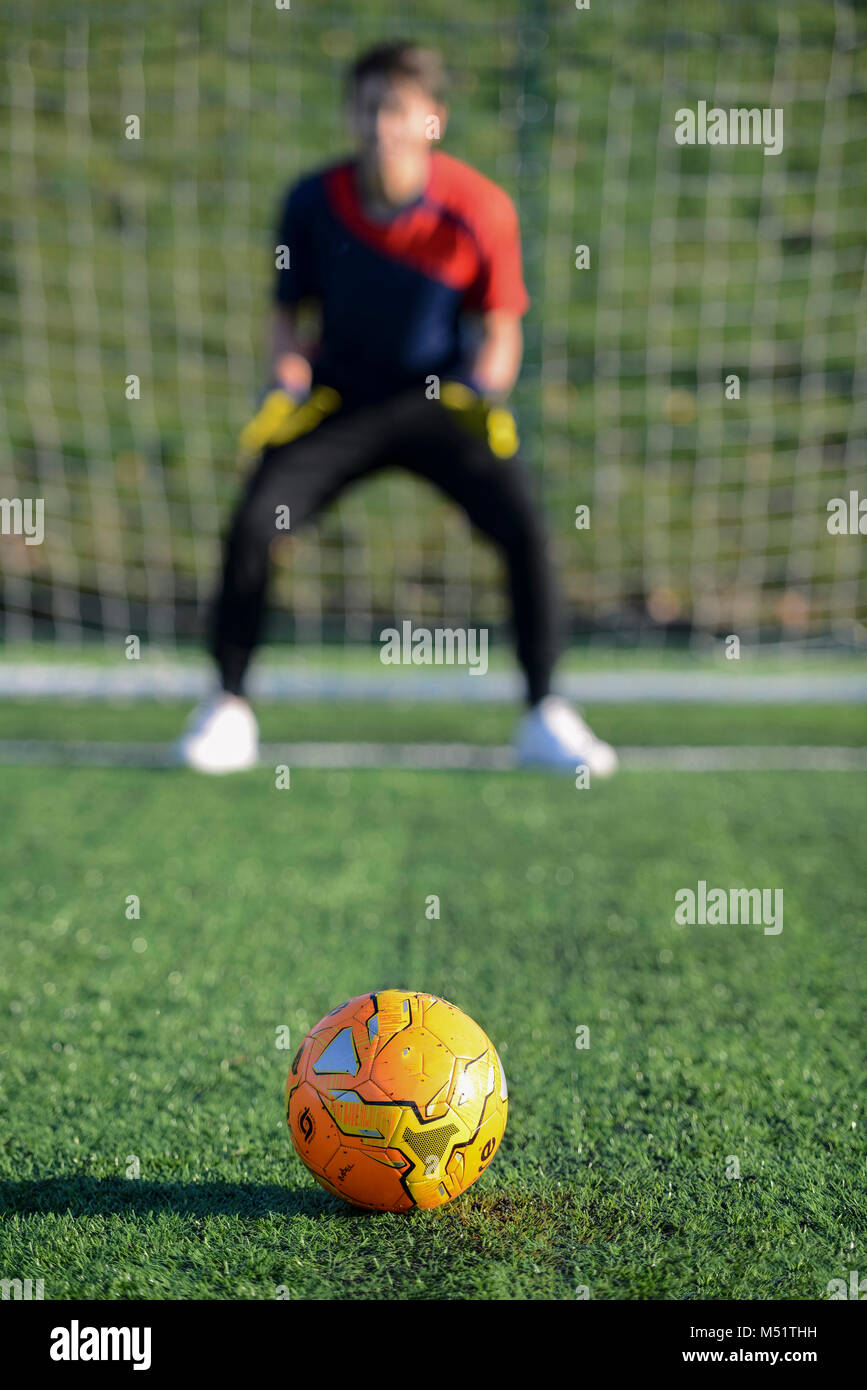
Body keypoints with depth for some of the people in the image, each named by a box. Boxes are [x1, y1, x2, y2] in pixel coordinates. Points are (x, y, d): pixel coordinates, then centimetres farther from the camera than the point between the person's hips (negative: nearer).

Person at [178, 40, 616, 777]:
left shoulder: (480, 209, -14)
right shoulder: (313, 200, -10)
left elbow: (499, 327, -4)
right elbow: (289, 312, 3)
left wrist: (486, 387, -23)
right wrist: (290, 375, -16)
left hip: (442, 403, -1)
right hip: (339, 399, 1)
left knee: (524, 529, -20)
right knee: (253, 523, -18)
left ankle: (545, 718, -2)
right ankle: (229, 708, 2)